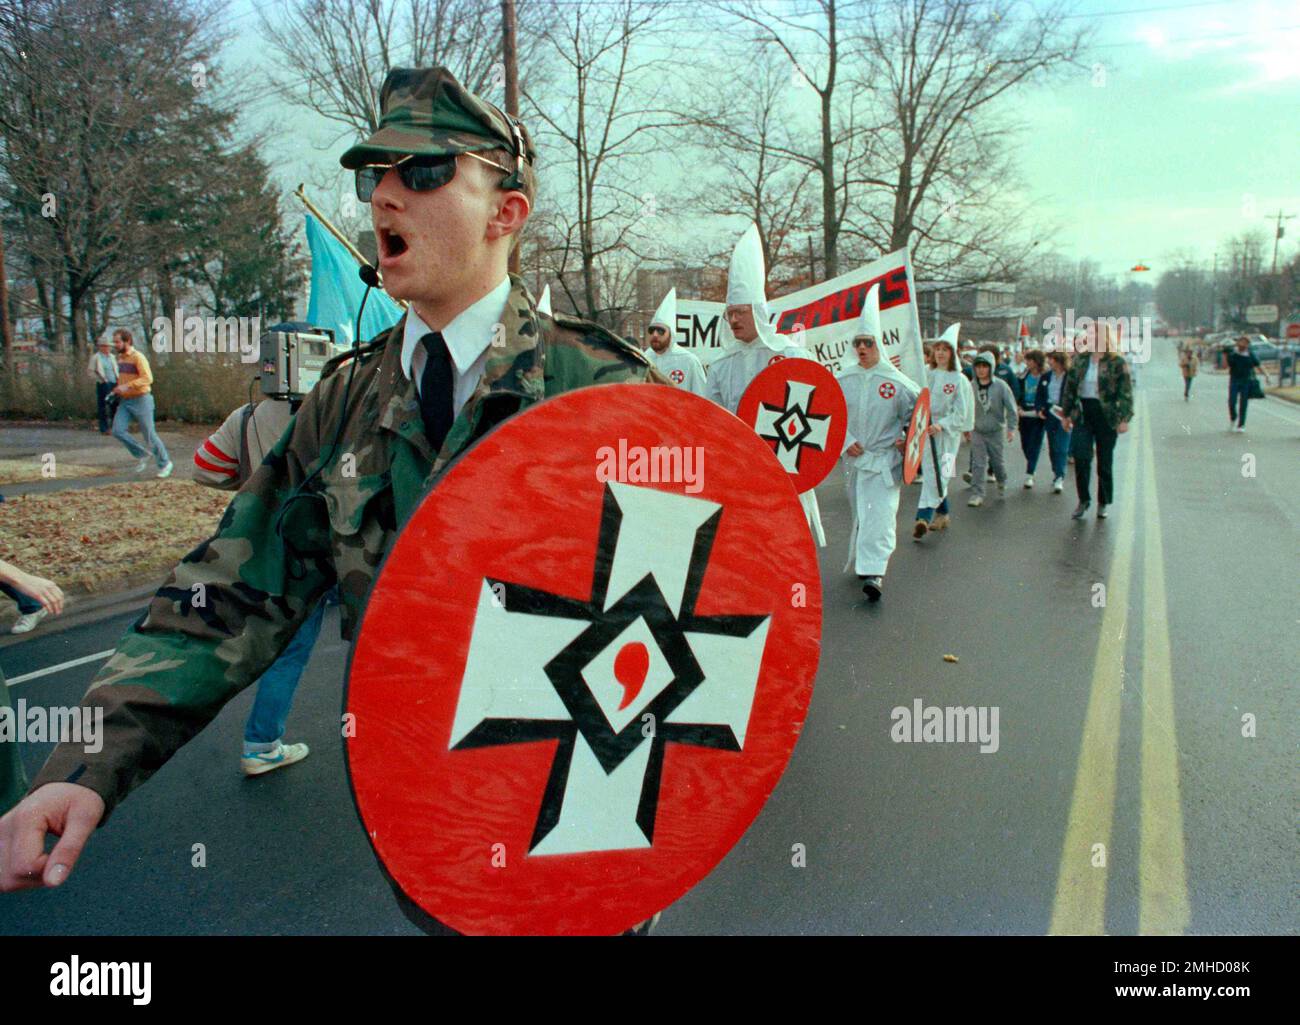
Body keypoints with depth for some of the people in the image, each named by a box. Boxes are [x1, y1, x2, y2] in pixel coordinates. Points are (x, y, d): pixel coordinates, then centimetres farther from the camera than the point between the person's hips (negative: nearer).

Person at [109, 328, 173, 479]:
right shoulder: (120, 357, 11)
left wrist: (126, 386, -32)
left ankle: (164, 463, 15)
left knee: (149, 435, -2)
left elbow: (147, 378, -26)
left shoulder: (138, 357, -15)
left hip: (141, 400, -7)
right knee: (117, 431, -9)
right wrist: (118, 388, 12)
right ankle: (142, 455, 6)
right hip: (125, 401, 7)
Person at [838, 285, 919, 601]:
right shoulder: (842, 381, 3)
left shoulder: (897, 381, -6)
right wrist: (847, 442, -6)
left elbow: (915, 415, 5)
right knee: (861, 513, 14)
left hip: (885, 459, -3)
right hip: (854, 457, 4)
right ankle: (860, 561, 31)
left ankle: (874, 572, -17)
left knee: (879, 514, -13)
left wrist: (907, 439, -9)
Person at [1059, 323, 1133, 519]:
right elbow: (1070, 387, 11)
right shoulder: (1080, 360, 6)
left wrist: (1124, 418, -13)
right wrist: (1066, 413, 9)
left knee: (1105, 462, 6)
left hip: (1106, 416, -3)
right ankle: (1083, 500, 8)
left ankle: (1104, 503, 20)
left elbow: (1125, 392, -7)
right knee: (1081, 459, -6)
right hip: (1083, 415, 3)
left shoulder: (1117, 362, -6)